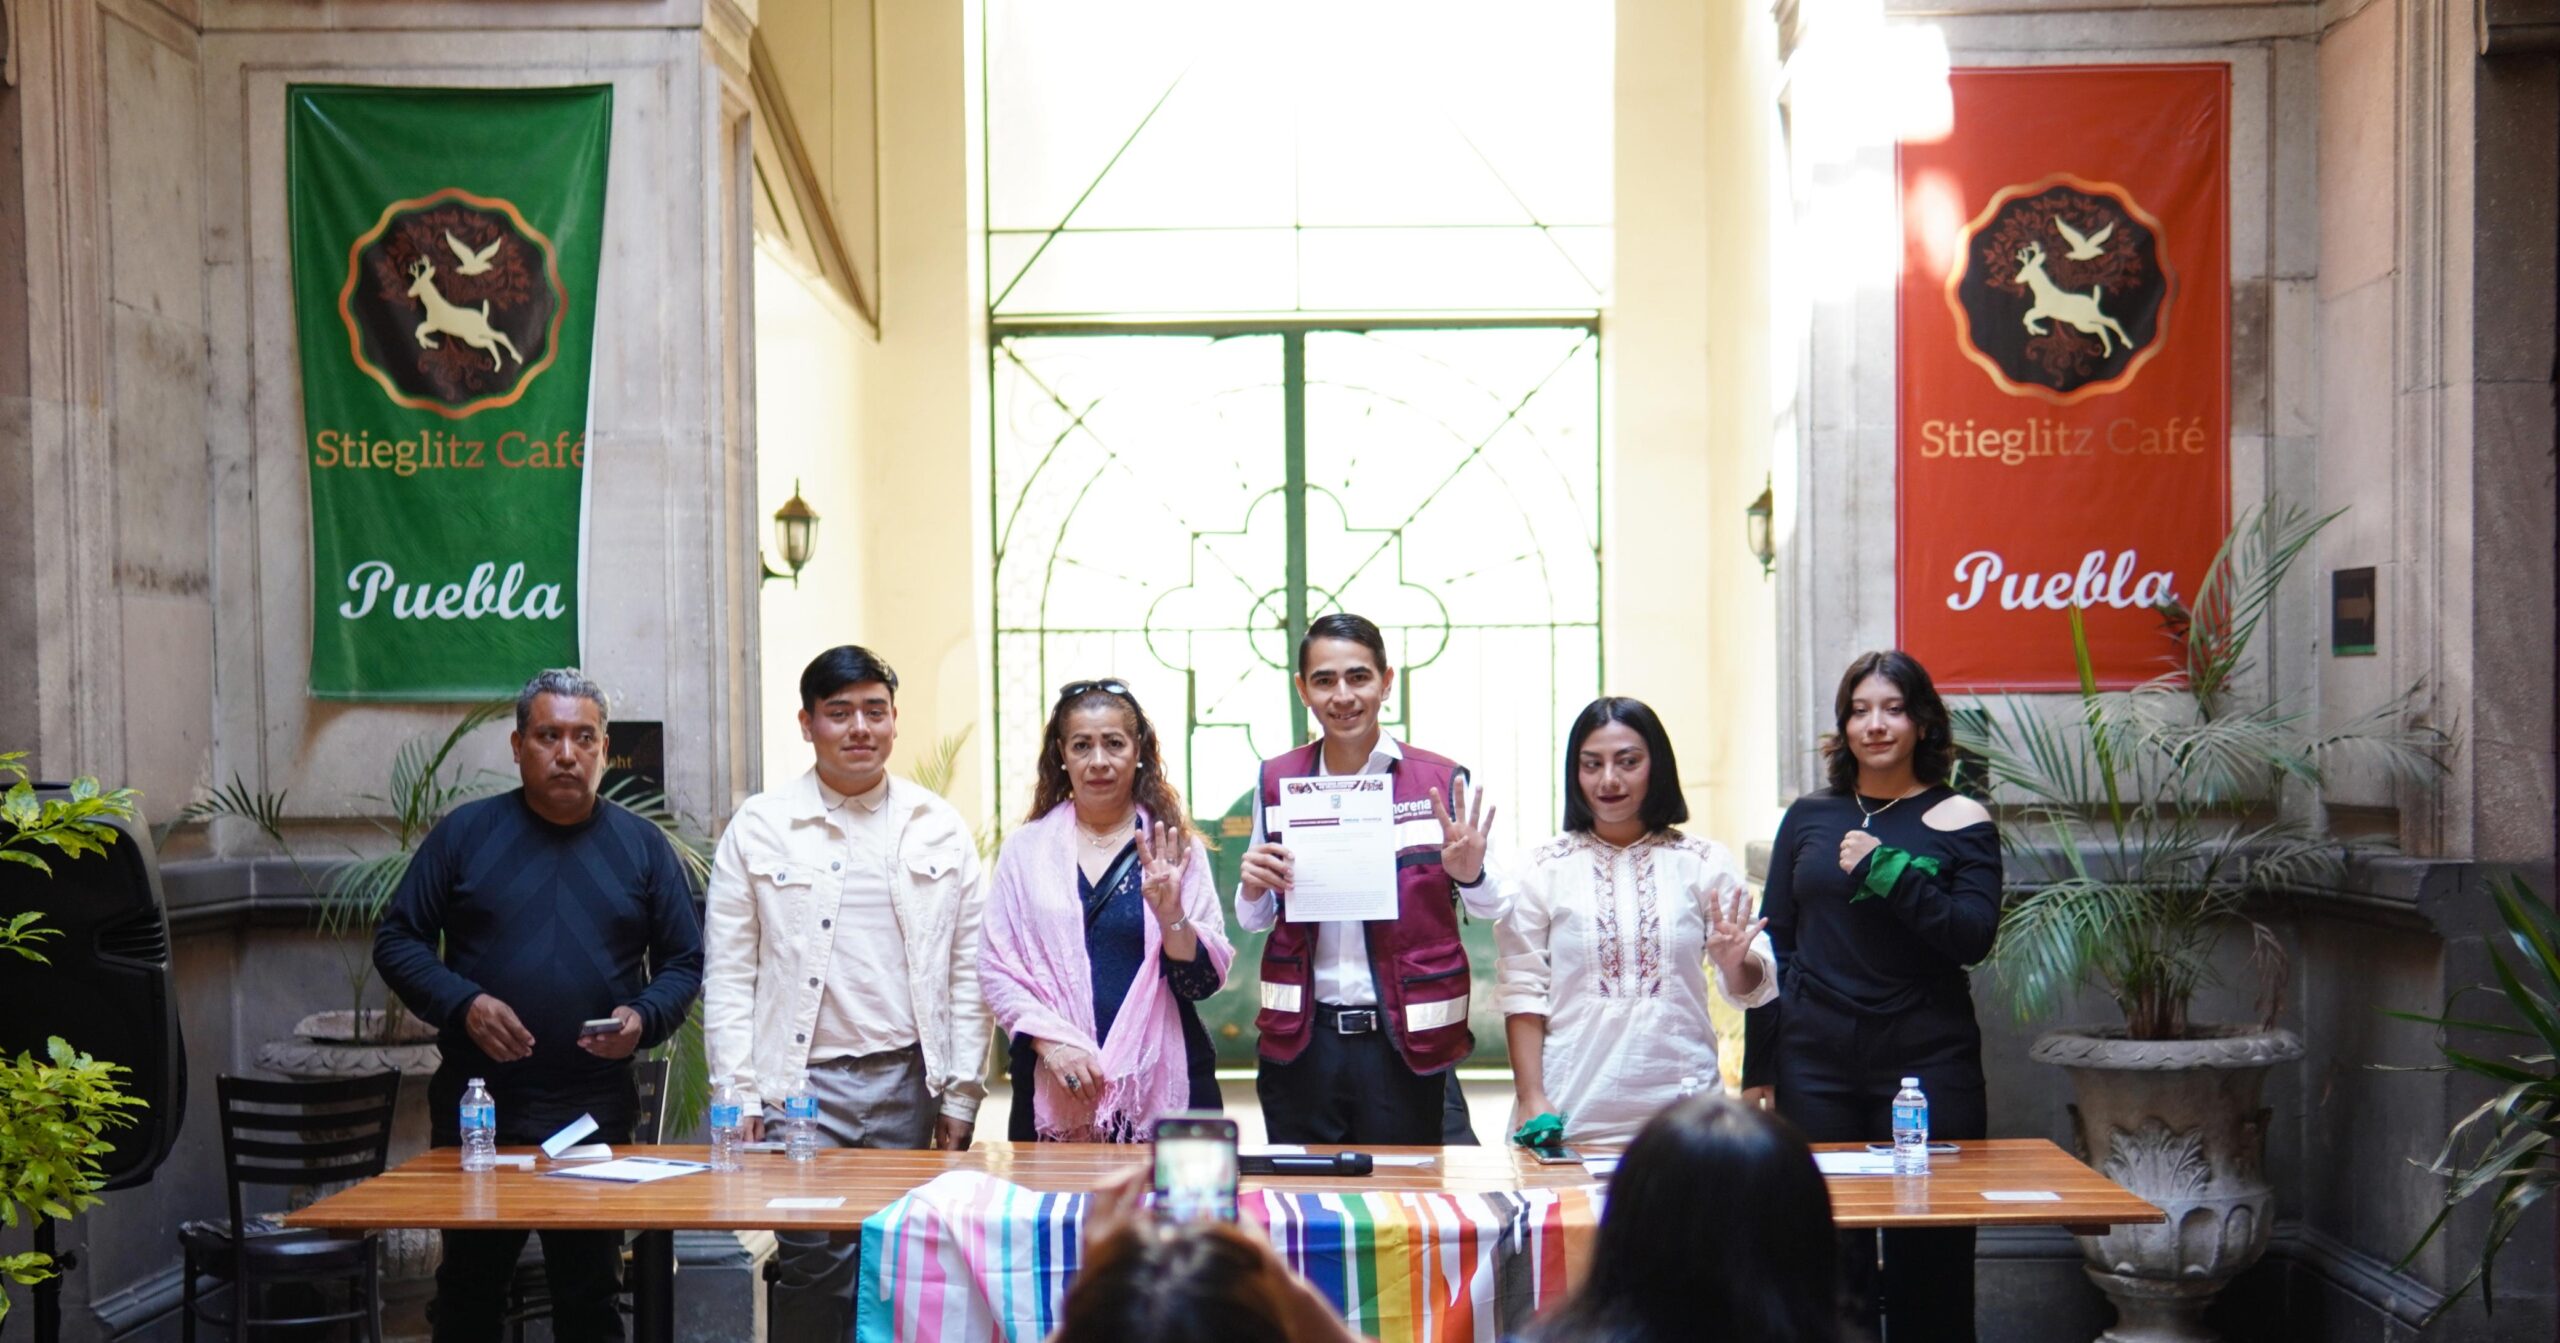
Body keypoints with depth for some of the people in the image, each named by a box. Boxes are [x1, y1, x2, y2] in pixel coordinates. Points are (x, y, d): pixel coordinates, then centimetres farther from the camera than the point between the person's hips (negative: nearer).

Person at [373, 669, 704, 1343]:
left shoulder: (642, 845, 6)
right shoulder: (465, 832, 4)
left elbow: (683, 962, 9)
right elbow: (397, 941, 4)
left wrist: (643, 1018, -11)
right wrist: (462, 1004, -12)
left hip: (597, 1110, 0)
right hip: (476, 1108, 0)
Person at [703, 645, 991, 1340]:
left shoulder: (940, 828, 8)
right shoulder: (759, 827, 3)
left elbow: (967, 975, 8)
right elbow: (729, 977, 3)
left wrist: (961, 1099, 4)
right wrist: (739, 1097, -4)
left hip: (908, 1081, 2)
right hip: (802, 1083, -2)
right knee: (812, 1270, -6)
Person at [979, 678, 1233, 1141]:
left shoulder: (1177, 851, 4)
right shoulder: (1025, 849, 6)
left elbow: (1204, 981, 1)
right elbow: (996, 969, 3)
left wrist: (1170, 913, -16)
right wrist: (1051, 1041, -11)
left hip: (1162, 1083, 0)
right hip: (1053, 1092, 0)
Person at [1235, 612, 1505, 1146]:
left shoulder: (1441, 782, -2)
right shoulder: (1275, 781, 4)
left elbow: (1493, 912, 6)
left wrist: (1470, 876, -16)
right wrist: (1253, 889, -7)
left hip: (1408, 1042, -2)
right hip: (1301, 1042, 2)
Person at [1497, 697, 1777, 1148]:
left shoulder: (1704, 862, 7)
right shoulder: (1544, 869, 5)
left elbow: (1754, 987, 6)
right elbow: (1523, 992, 2)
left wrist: (1735, 965, -17)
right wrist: (1531, 1098, -5)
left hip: (1681, 1109, 1)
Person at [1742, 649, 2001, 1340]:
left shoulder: (1960, 821, 2)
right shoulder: (1809, 817, 9)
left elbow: (1974, 937, -9)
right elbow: (1774, 943, 10)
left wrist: (1885, 870, -17)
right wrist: (1760, 1064, 5)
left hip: (1926, 1058, -2)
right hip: (1816, 1062, 2)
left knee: (1928, 1257, 3)